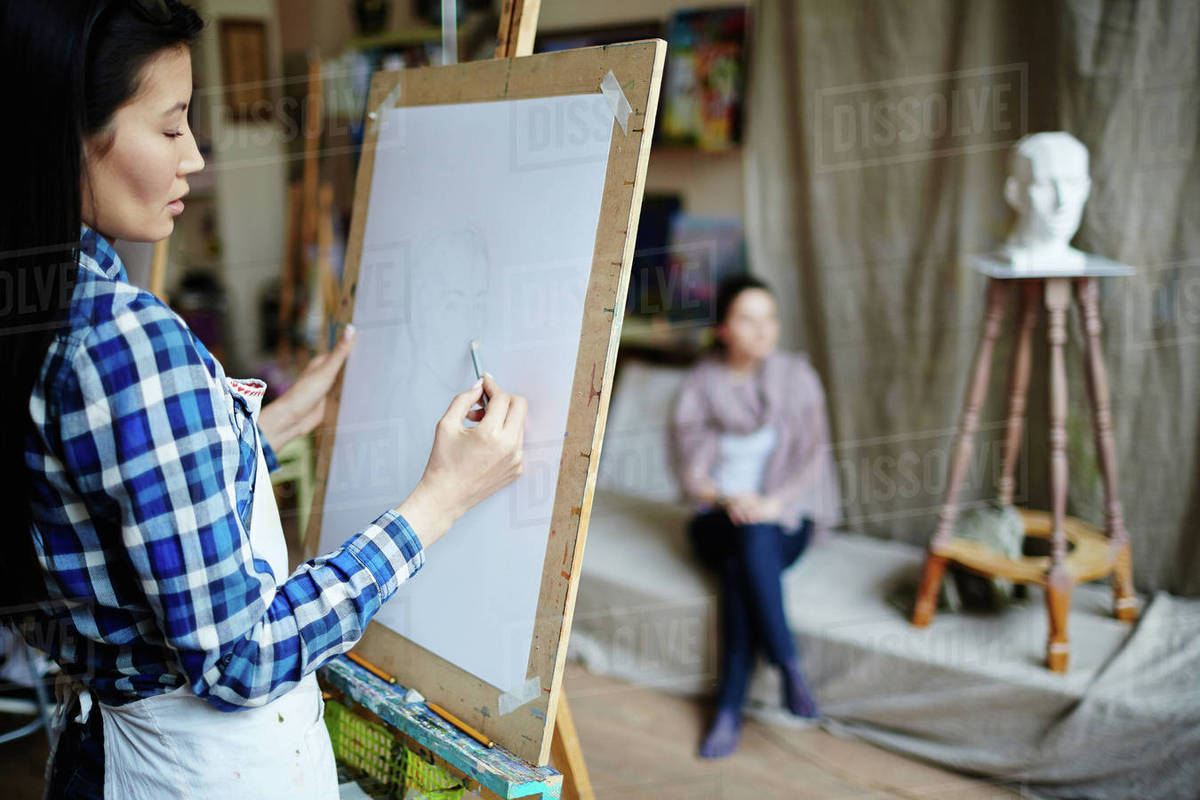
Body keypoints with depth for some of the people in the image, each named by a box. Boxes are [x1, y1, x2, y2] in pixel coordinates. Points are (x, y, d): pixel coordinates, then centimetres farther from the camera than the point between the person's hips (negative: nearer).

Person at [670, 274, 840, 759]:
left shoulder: (796, 378, 1)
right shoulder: (700, 385, 1)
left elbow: (812, 460, -1)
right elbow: (690, 474, 2)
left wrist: (772, 503, -19)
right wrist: (729, 499, -19)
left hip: (785, 518, -1)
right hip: (718, 518, 1)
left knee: (739, 564, -34)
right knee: (747, 540, -36)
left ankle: (730, 708, -33)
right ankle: (789, 664, -36)